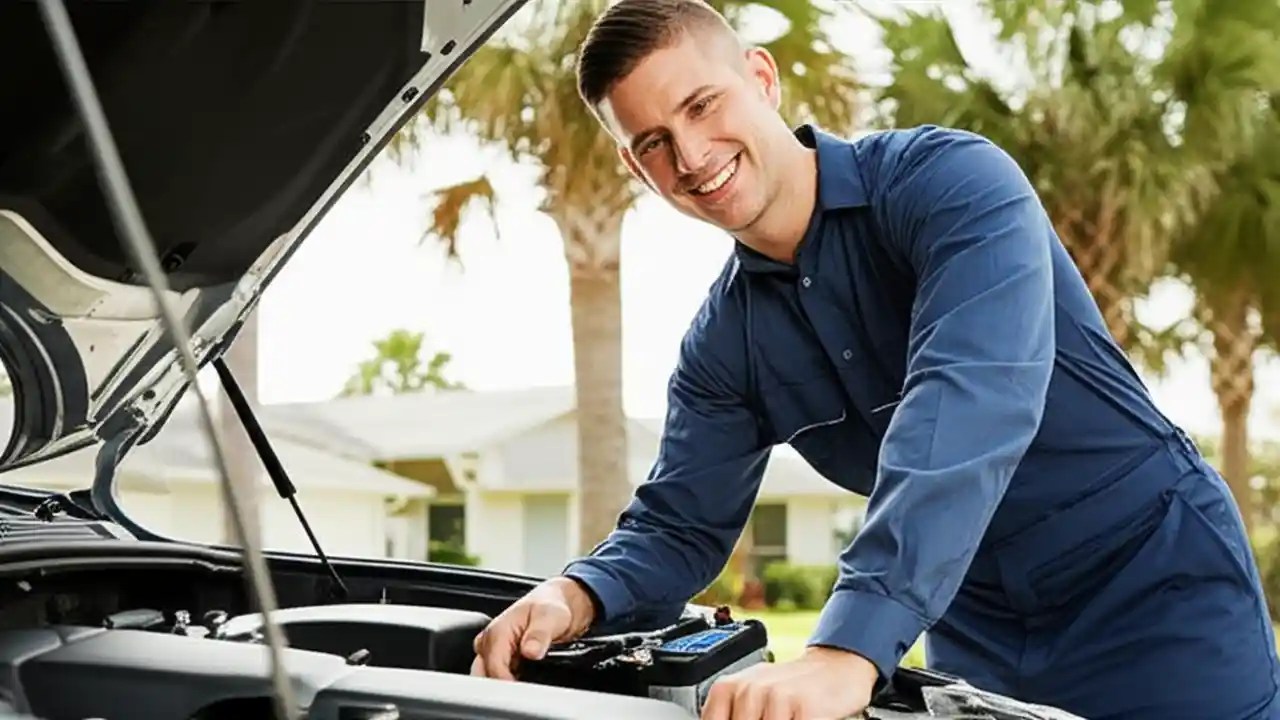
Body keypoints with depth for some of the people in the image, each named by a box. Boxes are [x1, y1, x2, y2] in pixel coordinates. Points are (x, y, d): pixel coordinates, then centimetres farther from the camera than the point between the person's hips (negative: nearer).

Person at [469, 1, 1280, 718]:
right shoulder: (723, 343, 0)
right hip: (983, 645, 5)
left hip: (1160, 607, -5)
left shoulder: (950, 182, -19)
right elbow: (678, 525, 4)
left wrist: (848, 648, -44)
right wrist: (576, 598, -19)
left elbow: (969, 402, -34)